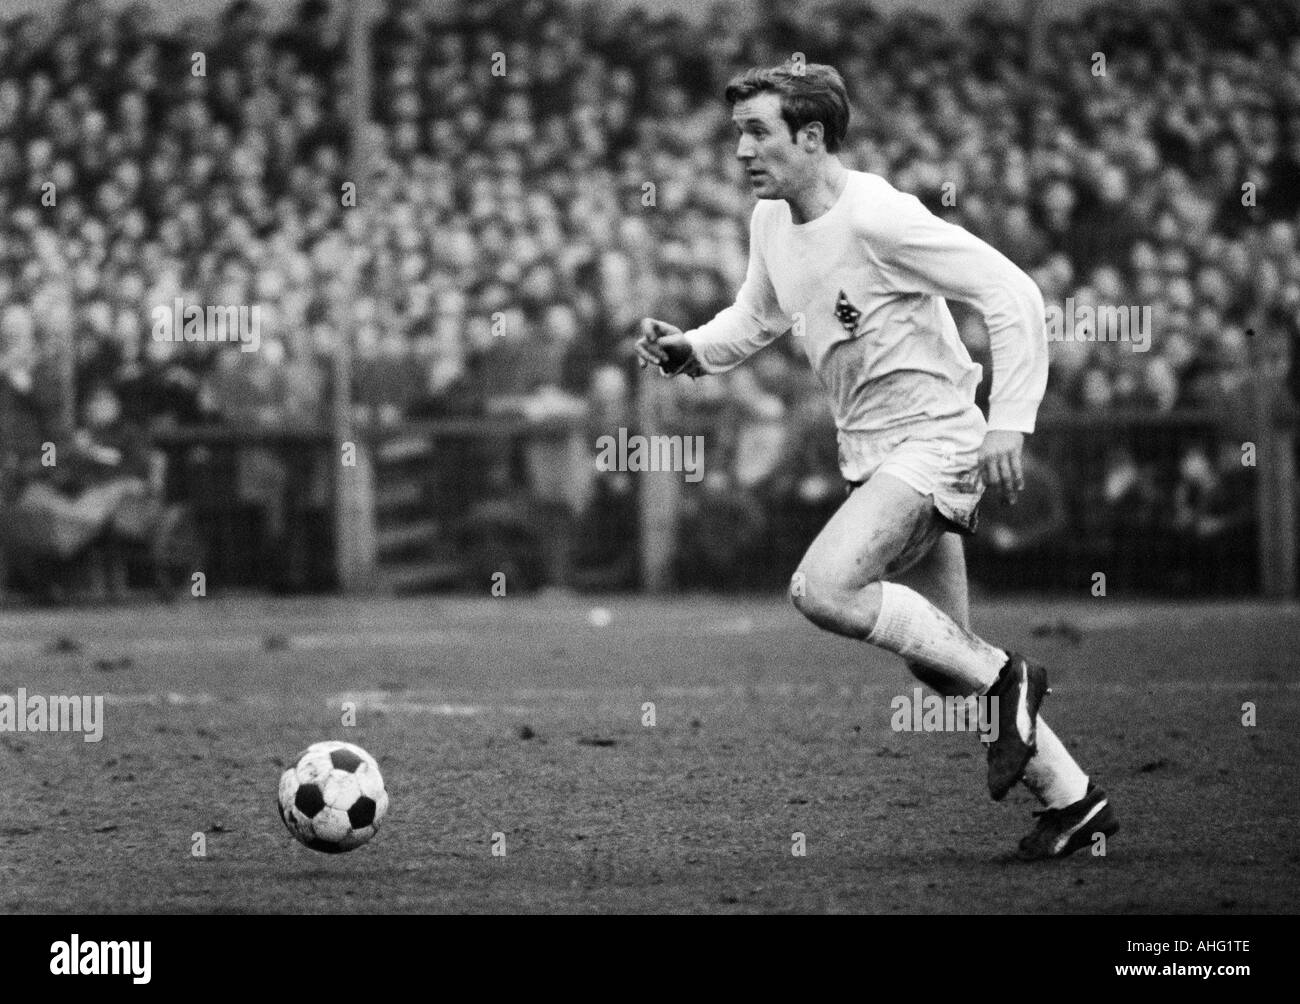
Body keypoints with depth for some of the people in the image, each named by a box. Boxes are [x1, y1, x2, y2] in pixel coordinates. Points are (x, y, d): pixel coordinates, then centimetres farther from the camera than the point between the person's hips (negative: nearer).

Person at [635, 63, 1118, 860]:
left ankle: (1002, 679, -9)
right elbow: (758, 318, 23)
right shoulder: (772, 223, 5)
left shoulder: (878, 218, -21)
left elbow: (1013, 294, -20)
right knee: (943, 656, 11)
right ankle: (1073, 799, 22)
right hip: (873, 454, 9)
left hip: (933, 440, -9)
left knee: (822, 590, -25)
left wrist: (1010, 422, -25)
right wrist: (689, 350, 3)